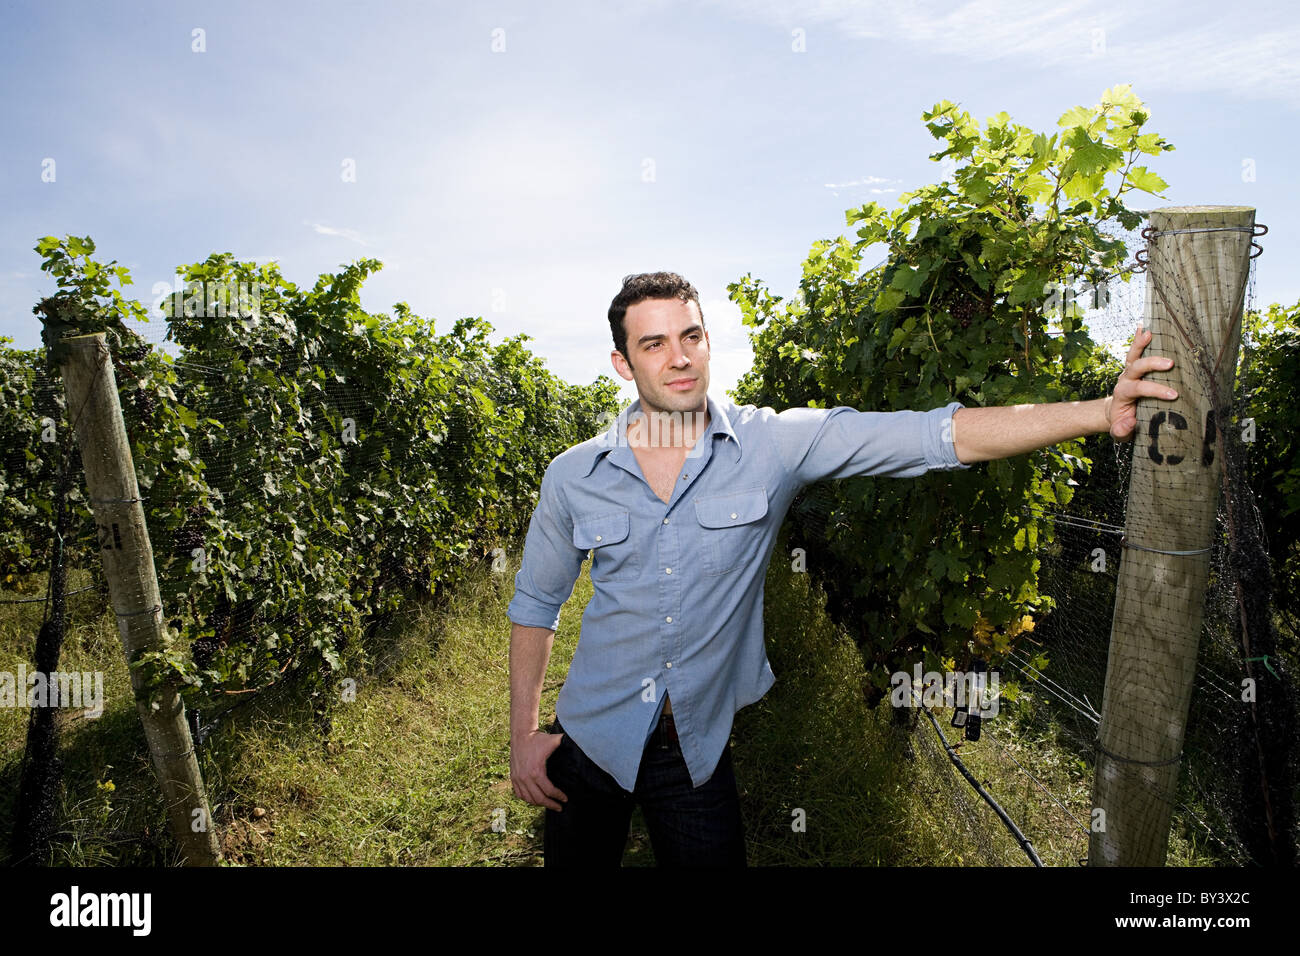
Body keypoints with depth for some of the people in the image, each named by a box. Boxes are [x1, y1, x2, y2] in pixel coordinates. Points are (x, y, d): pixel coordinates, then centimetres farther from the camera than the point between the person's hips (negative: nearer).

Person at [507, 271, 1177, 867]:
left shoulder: (774, 444, -15)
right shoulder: (573, 476, -9)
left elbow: (933, 435, -20)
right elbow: (535, 602, 3)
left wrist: (1100, 414, -30)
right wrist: (523, 734, 2)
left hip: (697, 750, -1)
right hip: (590, 742, 2)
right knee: (577, 856, 21)